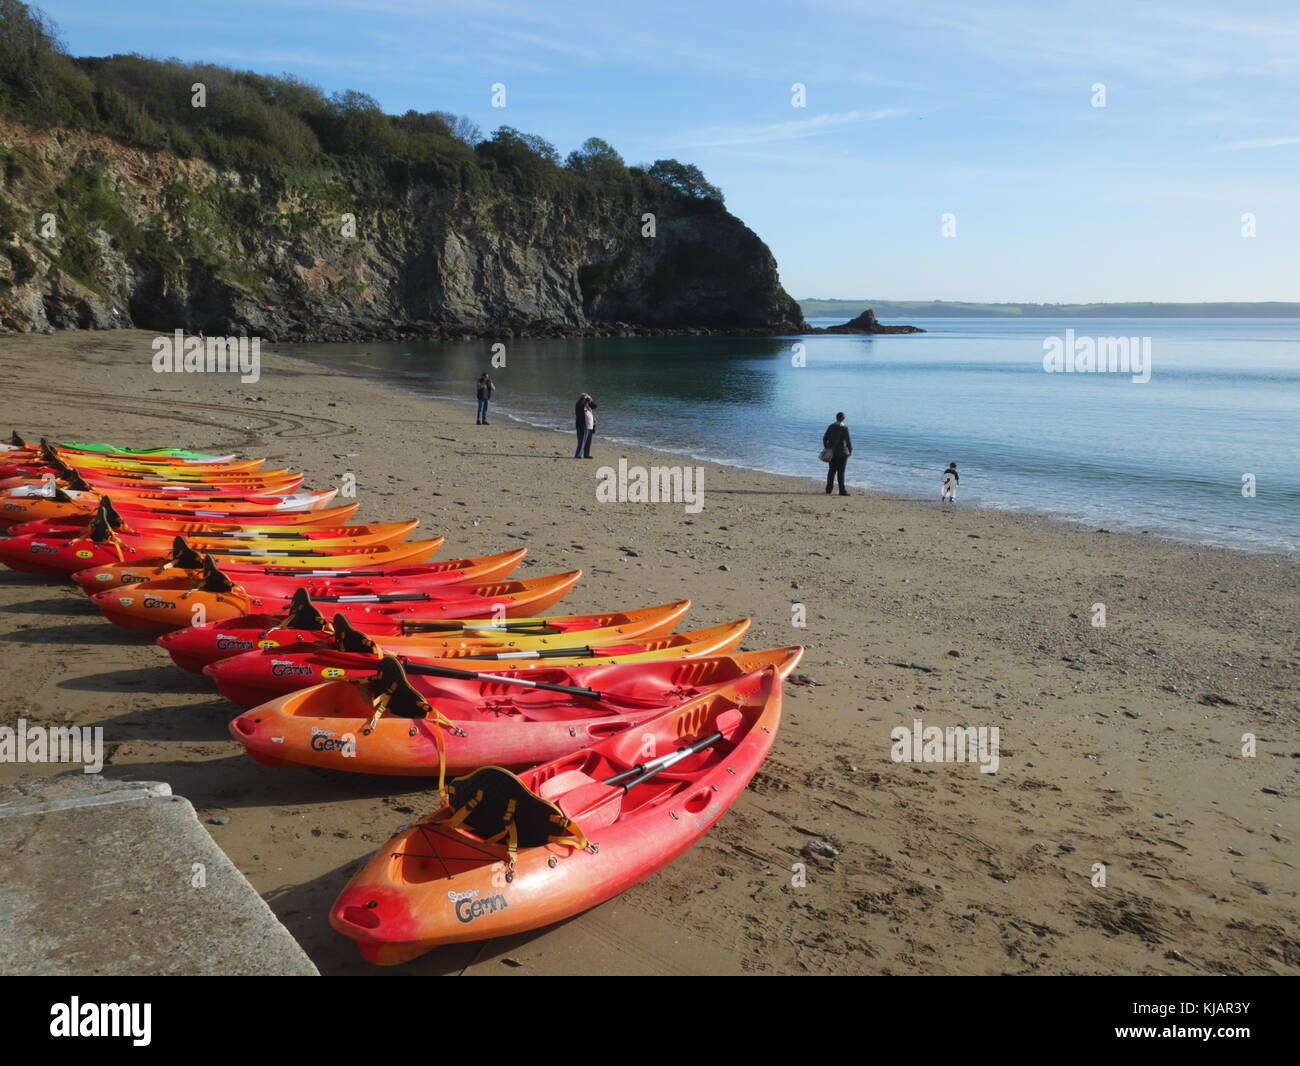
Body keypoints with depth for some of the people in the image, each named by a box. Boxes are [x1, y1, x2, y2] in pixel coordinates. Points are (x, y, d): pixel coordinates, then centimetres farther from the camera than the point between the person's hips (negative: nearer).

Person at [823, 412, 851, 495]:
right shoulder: (844, 428, -12)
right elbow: (848, 441, -14)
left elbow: (825, 438, 4)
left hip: (832, 452, 5)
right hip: (842, 453, -5)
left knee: (832, 470, 11)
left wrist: (826, 448, 15)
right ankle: (842, 491, -1)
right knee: (841, 471, -2)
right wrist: (850, 451, -2)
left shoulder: (831, 426, 2)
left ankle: (828, 490, 10)